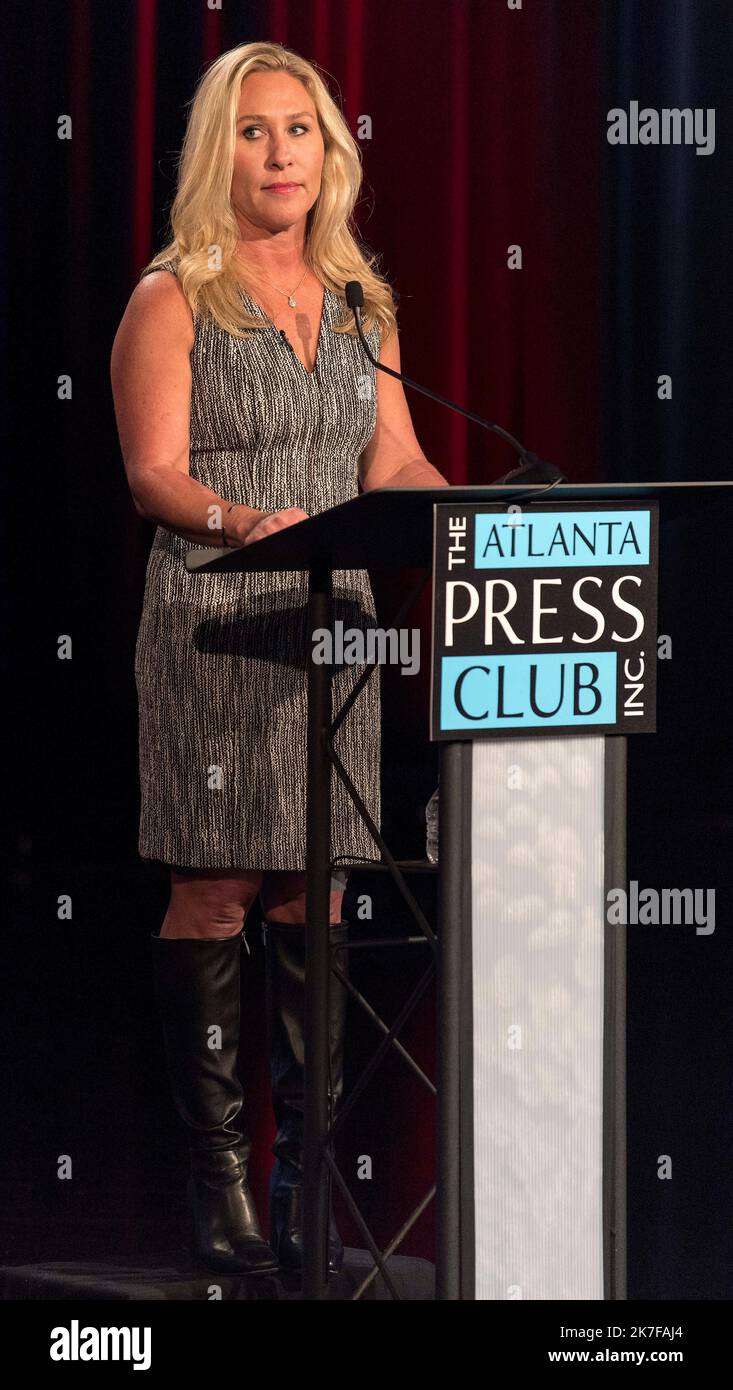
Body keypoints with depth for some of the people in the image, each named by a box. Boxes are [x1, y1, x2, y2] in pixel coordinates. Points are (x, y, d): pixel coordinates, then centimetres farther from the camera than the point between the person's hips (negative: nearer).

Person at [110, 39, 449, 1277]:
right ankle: (217, 1182, -1)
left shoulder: (360, 304, 15)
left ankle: (307, 1181, 7)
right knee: (214, 900, -6)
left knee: (317, 907, 4)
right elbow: (153, 473, -8)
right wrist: (242, 521, -27)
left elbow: (396, 462, 12)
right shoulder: (173, 301, -1)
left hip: (334, 627, 5)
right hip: (212, 628, -5)